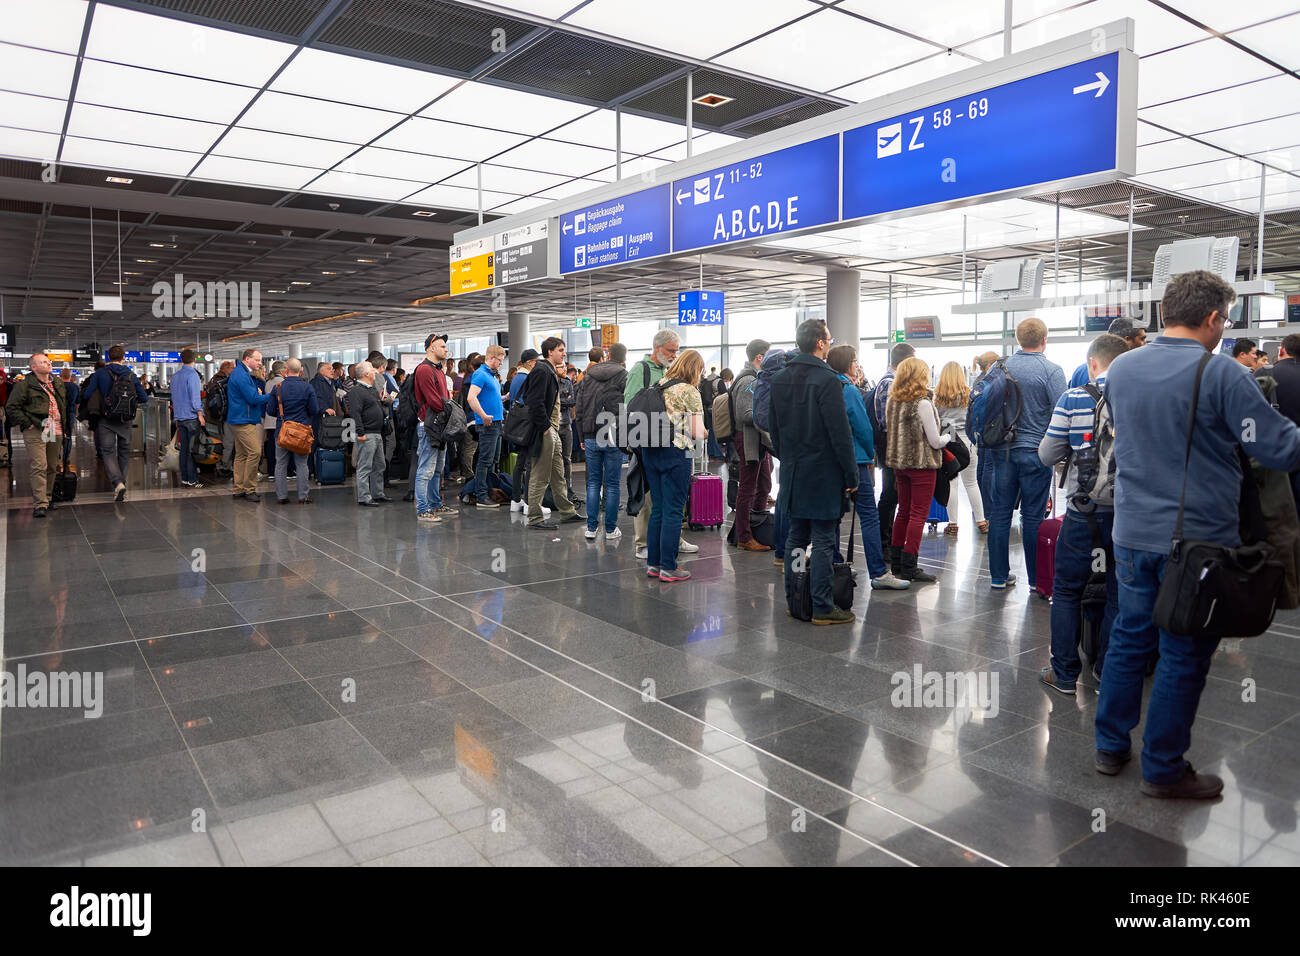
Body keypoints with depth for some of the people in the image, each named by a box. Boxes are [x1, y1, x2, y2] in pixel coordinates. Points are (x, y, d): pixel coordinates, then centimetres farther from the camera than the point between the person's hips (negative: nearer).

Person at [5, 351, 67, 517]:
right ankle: (39, 504, -13)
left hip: (56, 432, 6)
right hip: (35, 432, -6)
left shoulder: (58, 384, 16)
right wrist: (27, 423, -10)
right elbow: (11, 407, -4)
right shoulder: (24, 385, -4)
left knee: (52, 467, 12)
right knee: (39, 467, -13)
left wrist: (64, 424, 20)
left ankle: (46, 497, 25)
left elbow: (64, 404, 30)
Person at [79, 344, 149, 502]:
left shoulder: (100, 374, -3)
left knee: (108, 452, -2)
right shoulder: (131, 375, 1)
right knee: (124, 452, 13)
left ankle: (118, 482, -21)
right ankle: (122, 482, 17)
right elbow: (144, 398, 4)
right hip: (125, 420, 2)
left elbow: (86, 395, -5)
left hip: (106, 419, -2)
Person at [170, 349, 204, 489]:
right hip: (192, 417, -7)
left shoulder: (175, 376, 13)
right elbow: (194, 396, -16)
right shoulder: (192, 375, -11)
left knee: (184, 448, 9)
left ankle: (184, 479, 12)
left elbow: (174, 397, 18)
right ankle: (192, 480, -5)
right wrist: (200, 414, -12)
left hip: (180, 417, 7)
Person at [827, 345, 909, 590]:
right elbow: (863, 427, -13)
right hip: (854, 460, -8)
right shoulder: (849, 390, -13)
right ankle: (879, 573, -7)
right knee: (869, 515, -7)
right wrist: (870, 455, 3)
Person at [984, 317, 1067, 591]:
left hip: (1001, 452, 3)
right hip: (1035, 453, -3)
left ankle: (999, 576, 14)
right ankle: (1036, 580, 11)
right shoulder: (1051, 371, -8)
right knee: (1033, 517, 3)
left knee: (999, 513, 8)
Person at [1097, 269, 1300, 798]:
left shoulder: (1121, 368, 4)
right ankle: (1163, 769, 18)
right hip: (1198, 538, -5)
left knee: (1129, 636, 17)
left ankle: (1111, 746, 27)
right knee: (1184, 655, 7)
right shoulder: (1220, 373, -15)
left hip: (1133, 532, 5)